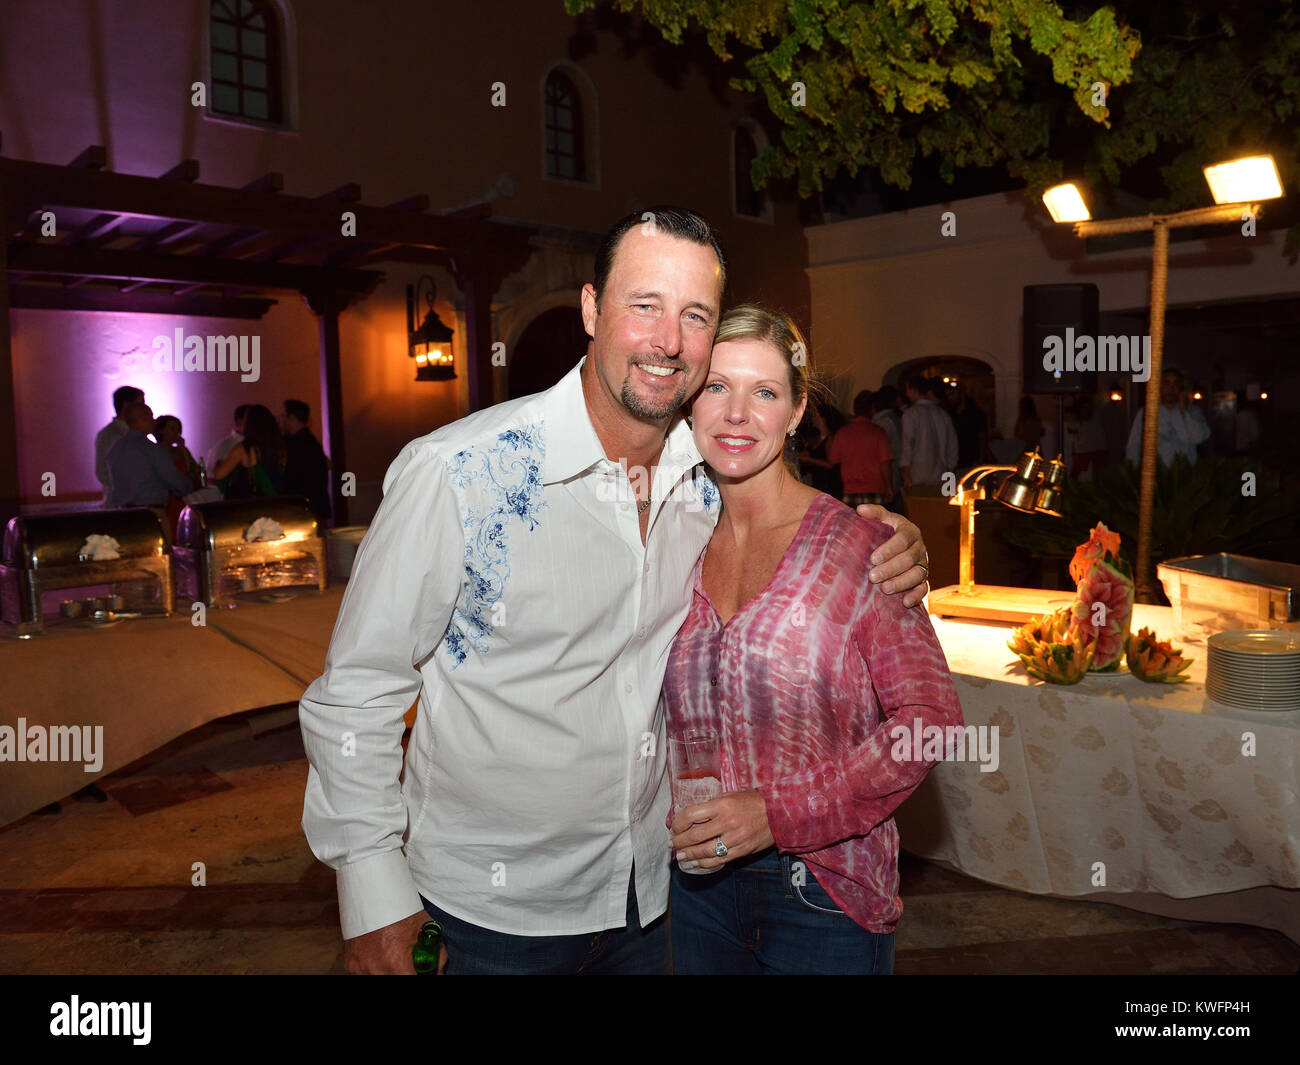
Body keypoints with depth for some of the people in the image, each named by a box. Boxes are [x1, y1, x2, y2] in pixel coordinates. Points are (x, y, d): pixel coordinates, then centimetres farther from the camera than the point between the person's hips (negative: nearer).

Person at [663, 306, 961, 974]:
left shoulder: (859, 546, -13)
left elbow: (929, 716, -14)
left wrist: (778, 813, -19)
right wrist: (677, 819, -3)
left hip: (826, 899, -3)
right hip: (701, 885, 4)